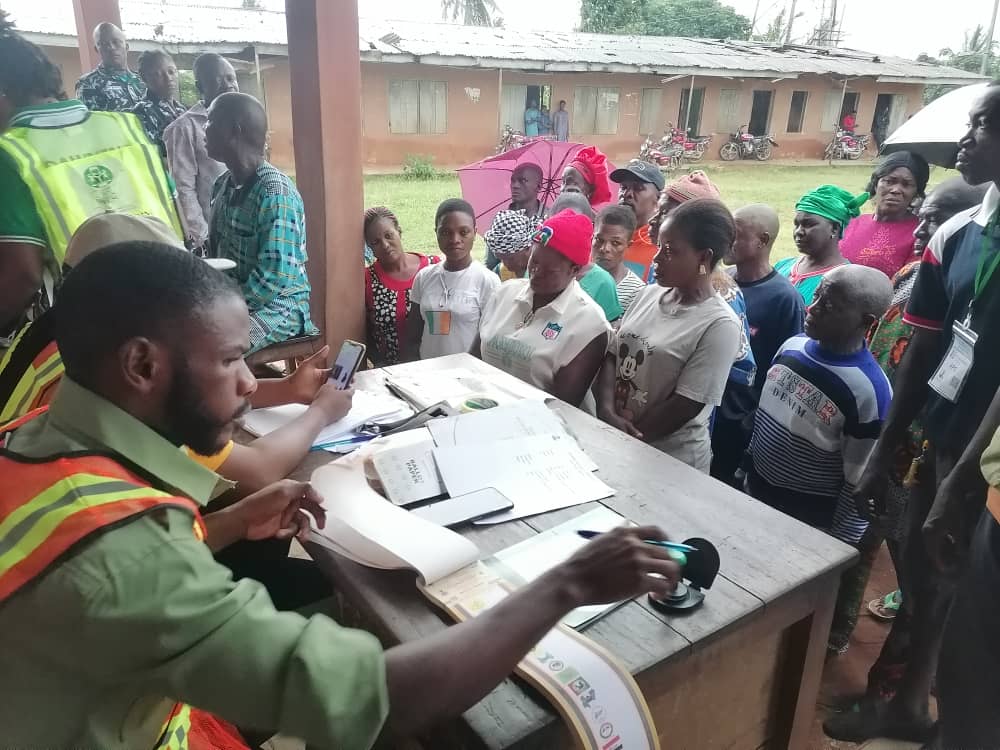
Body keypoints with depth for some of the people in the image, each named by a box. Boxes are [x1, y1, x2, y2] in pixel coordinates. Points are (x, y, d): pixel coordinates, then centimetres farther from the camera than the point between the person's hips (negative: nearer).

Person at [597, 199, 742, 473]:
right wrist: (607, 412, -13)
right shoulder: (649, 294, 1)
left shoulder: (720, 325, -16)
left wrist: (625, 440, -13)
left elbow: (685, 405, -18)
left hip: (672, 460, -5)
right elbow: (612, 355, 2)